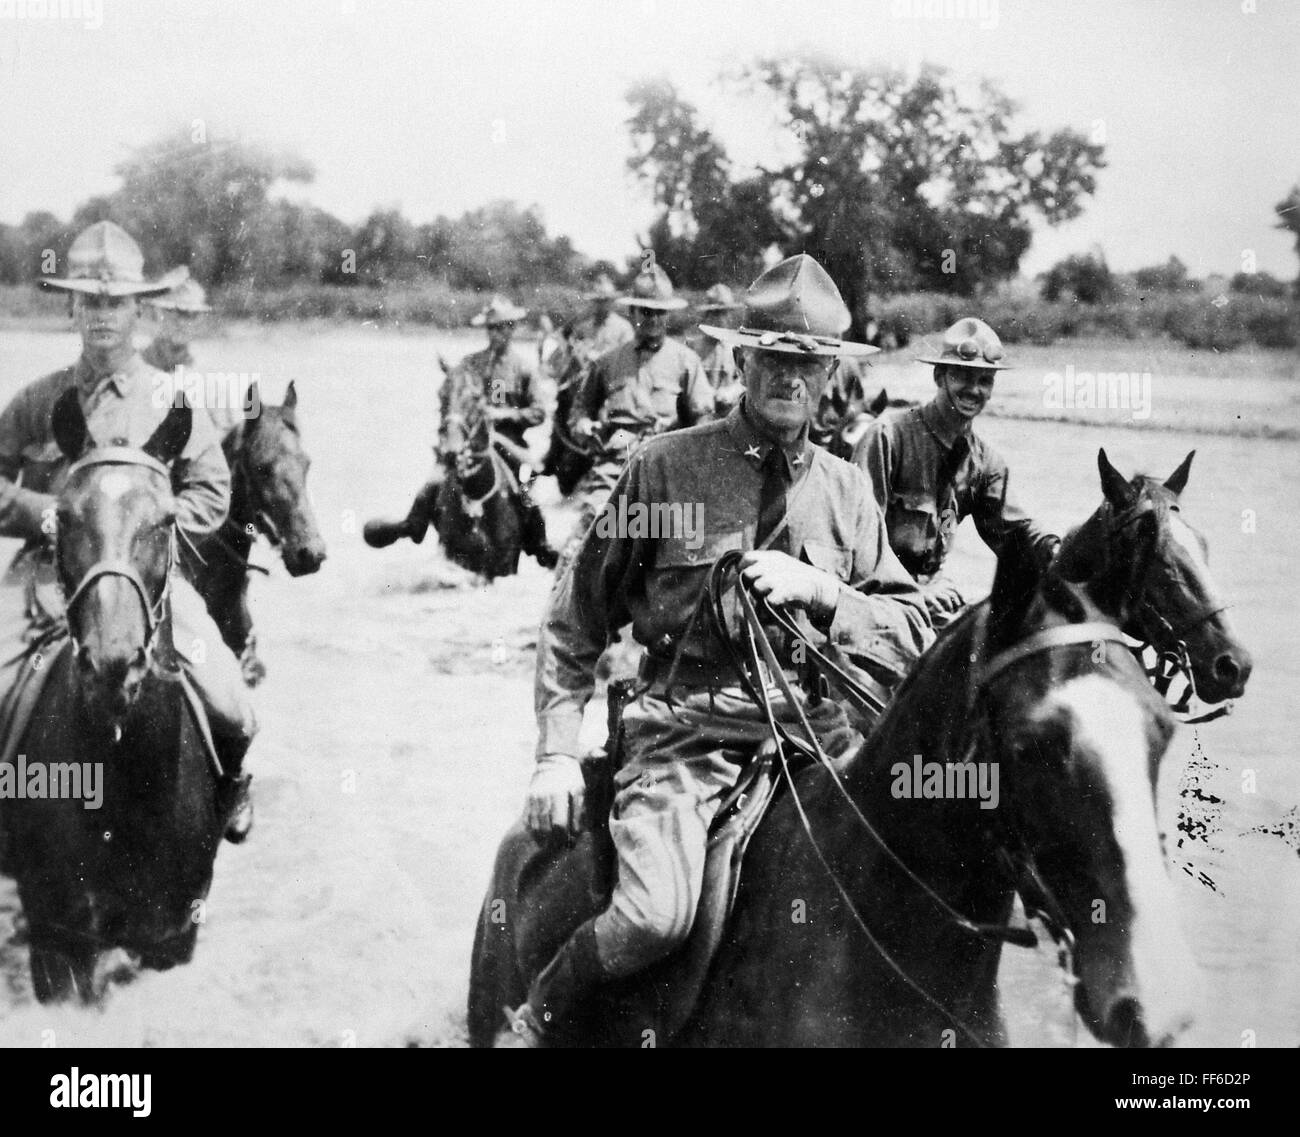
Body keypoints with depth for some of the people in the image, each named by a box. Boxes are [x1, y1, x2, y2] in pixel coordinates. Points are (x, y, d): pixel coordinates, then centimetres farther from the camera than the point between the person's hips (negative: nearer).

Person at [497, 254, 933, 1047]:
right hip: (686, 726, -4)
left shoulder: (846, 490, 11)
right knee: (656, 915, -26)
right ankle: (535, 1020, 0)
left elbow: (912, 634, 7)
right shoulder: (668, 467, 1)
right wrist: (558, 754, 0)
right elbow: (577, 621, 7)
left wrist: (817, 590, -10)